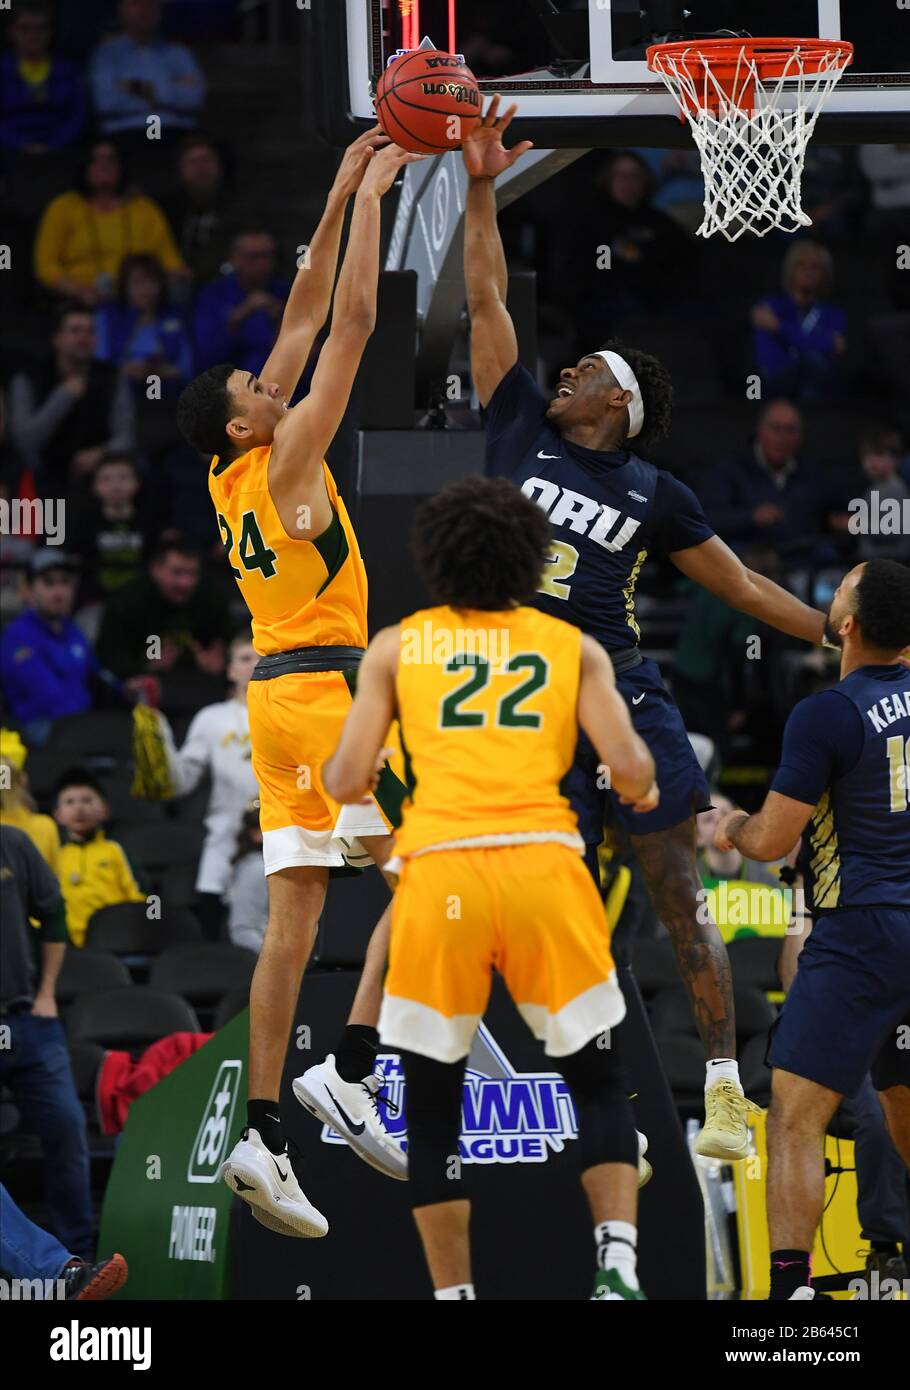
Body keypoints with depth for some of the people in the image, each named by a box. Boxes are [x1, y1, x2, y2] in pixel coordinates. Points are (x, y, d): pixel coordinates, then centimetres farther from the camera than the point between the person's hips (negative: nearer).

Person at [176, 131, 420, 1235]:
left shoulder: (235, 478, 11)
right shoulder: (285, 461, -9)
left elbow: (305, 323, 16)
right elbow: (351, 323, -11)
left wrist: (340, 200, 16)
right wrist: (368, 200, -5)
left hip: (276, 691, 8)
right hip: (328, 687, -8)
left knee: (293, 914, 3)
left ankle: (261, 1131, -3)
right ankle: (351, 1070, -13)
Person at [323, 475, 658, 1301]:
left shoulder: (396, 647, 14)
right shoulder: (574, 647, 14)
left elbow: (348, 781, 8)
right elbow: (629, 769, 5)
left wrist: (345, 777, 31)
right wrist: (644, 791, 27)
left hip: (439, 867, 0)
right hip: (544, 862, 0)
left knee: (432, 1102, 11)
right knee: (599, 1081, 13)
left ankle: (454, 1293, 7)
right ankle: (618, 1265, -5)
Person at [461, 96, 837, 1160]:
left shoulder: (653, 493, 6)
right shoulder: (520, 423, 9)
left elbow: (740, 585, 12)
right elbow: (487, 300, 9)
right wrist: (481, 190, 5)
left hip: (623, 688, -1)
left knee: (676, 895, -4)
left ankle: (724, 1085, -2)